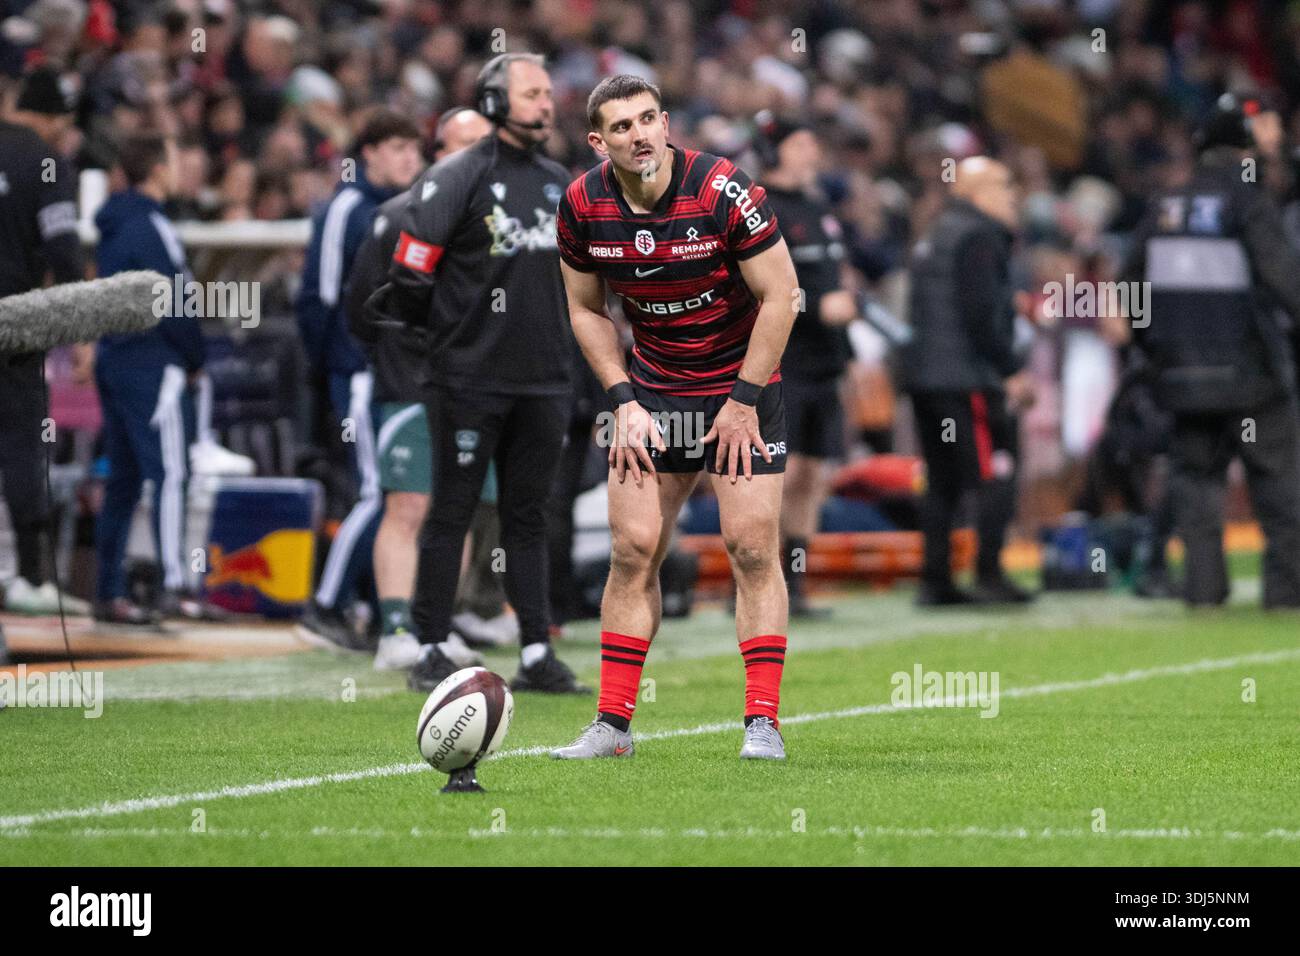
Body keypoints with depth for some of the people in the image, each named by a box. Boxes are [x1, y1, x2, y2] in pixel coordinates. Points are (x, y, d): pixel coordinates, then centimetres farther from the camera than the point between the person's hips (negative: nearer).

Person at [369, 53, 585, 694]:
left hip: (541, 377, 6)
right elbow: (409, 272, -9)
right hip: (472, 377, -6)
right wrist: (440, 327, 3)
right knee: (452, 513, 0)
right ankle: (430, 655, 5)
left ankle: (535, 656, 9)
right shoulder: (457, 178, -9)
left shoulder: (557, 182, 12)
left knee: (528, 518, 8)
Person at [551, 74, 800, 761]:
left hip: (742, 387, -3)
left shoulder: (722, 190, -20)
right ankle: (613, 724, 4)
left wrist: (743, 400, -14)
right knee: (634, 549, -1)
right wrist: (624, 400, -2)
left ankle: (763, 722, -4)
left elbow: (780, 295, -14)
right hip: (652, 390, 3)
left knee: (752, 548, -9)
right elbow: (586, 309, 6)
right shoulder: (583, 205, -8)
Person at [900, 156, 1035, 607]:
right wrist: (1011, 371, -14)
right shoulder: (978, 237, -11)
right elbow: (980, 313, -19)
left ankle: (935, 581, 11)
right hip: (969, 377, -10)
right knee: (996, 474, -6)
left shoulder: (934, 237, 20)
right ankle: (989, 576, -8)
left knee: (943, 481, 12)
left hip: (923, 373, 10)